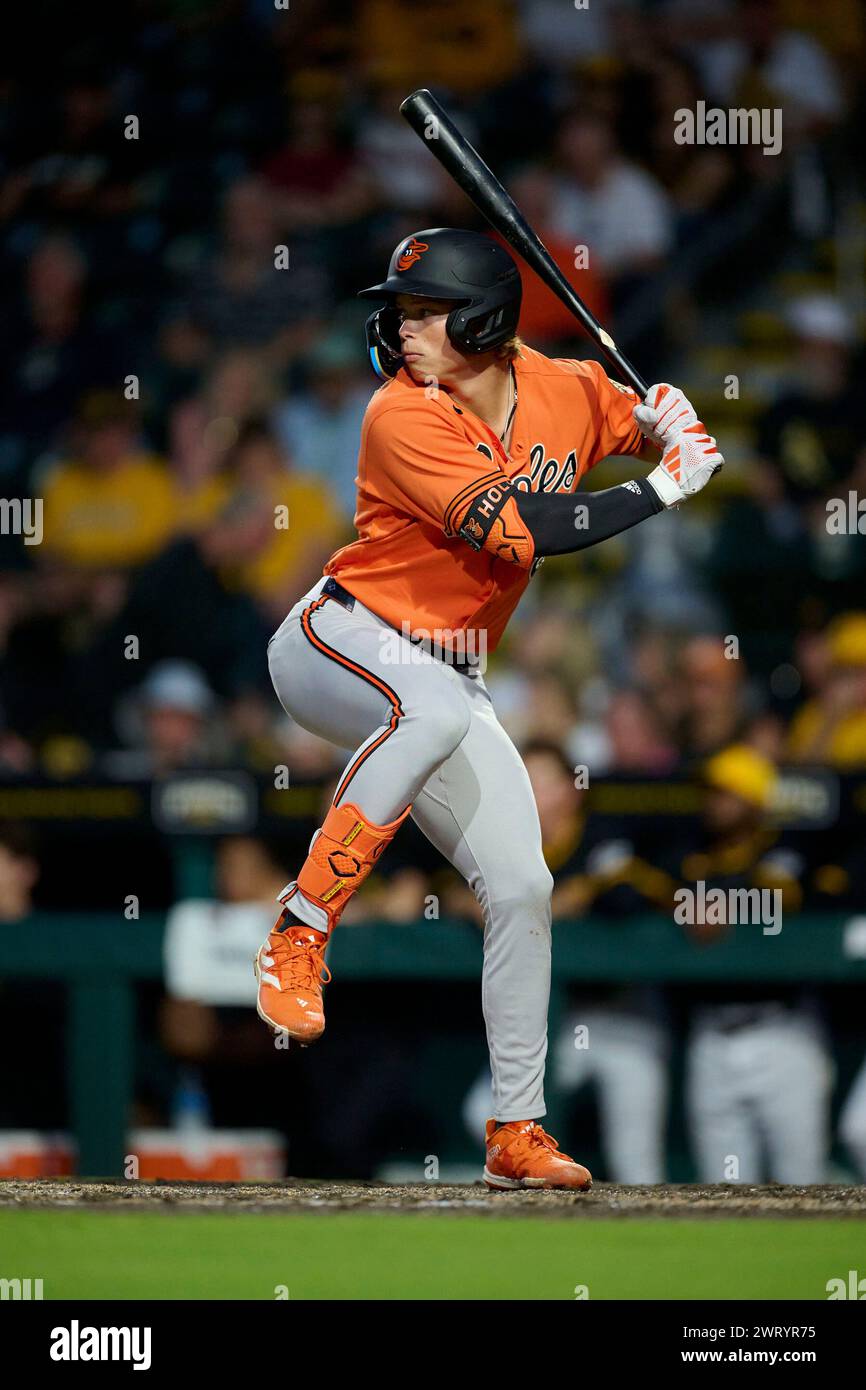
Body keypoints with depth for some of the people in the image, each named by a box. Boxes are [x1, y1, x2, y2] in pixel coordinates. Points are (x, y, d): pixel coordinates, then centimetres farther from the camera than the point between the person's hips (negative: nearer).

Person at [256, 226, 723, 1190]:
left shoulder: (564, 391, -1)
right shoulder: (404, 418, -20)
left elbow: (649, 424, 19)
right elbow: (518, 532, -28)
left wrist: (668, 428, -6)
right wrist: (660, 491, -24)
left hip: (448, 681, 6)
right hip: (335, 642, -6)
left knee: (521, 891, -1)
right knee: (433, 708, -41)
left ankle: (517, 1135, 9)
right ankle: (300, 933, -35)